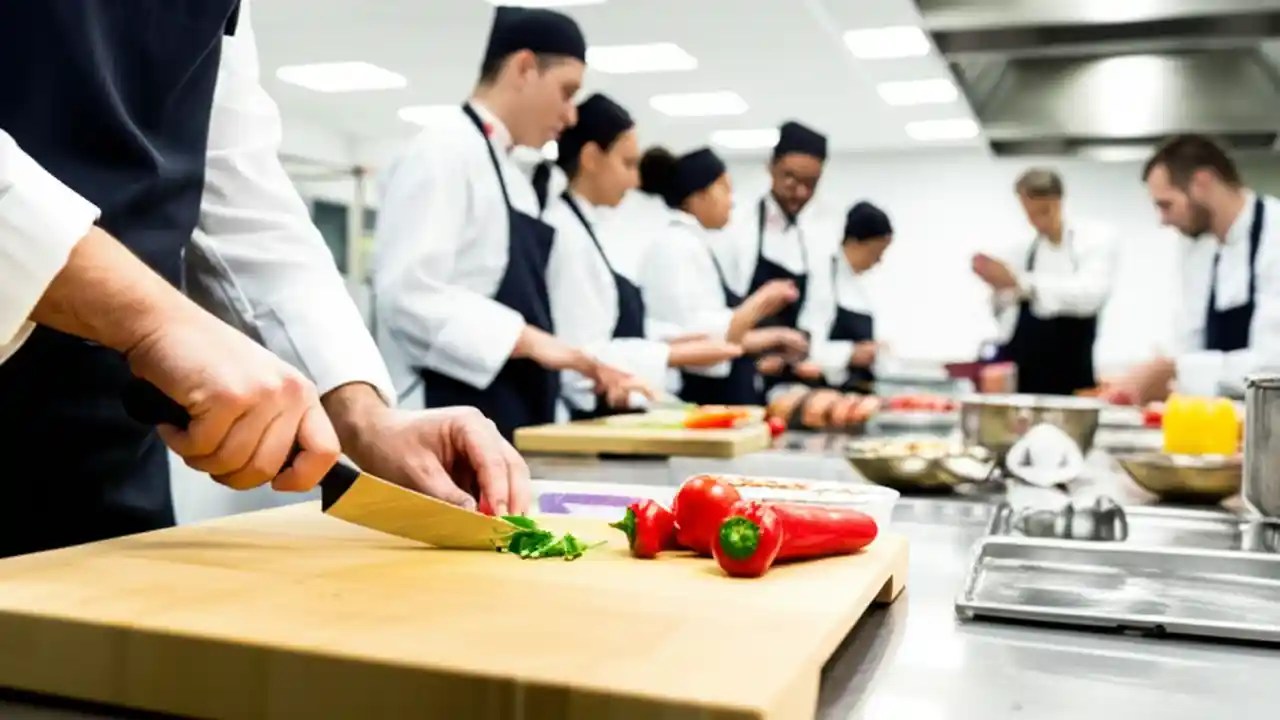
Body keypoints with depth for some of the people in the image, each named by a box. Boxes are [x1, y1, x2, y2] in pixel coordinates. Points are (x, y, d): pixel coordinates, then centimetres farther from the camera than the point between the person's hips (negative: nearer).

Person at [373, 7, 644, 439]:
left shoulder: (512, 179, 19)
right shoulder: (445, 149, -9)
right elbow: (408, 294, -20)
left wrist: (586, 366, 12)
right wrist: (530, 340, -21)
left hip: (510, 423, 9)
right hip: (452, 423, -9)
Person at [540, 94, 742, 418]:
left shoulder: (582, 227, 13)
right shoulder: (566, 233, -17)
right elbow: (581, 361, -23)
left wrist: (672, 343, 8)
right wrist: (676, 355, -16)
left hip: (604, 416, 10)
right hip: (582, 418, -10)